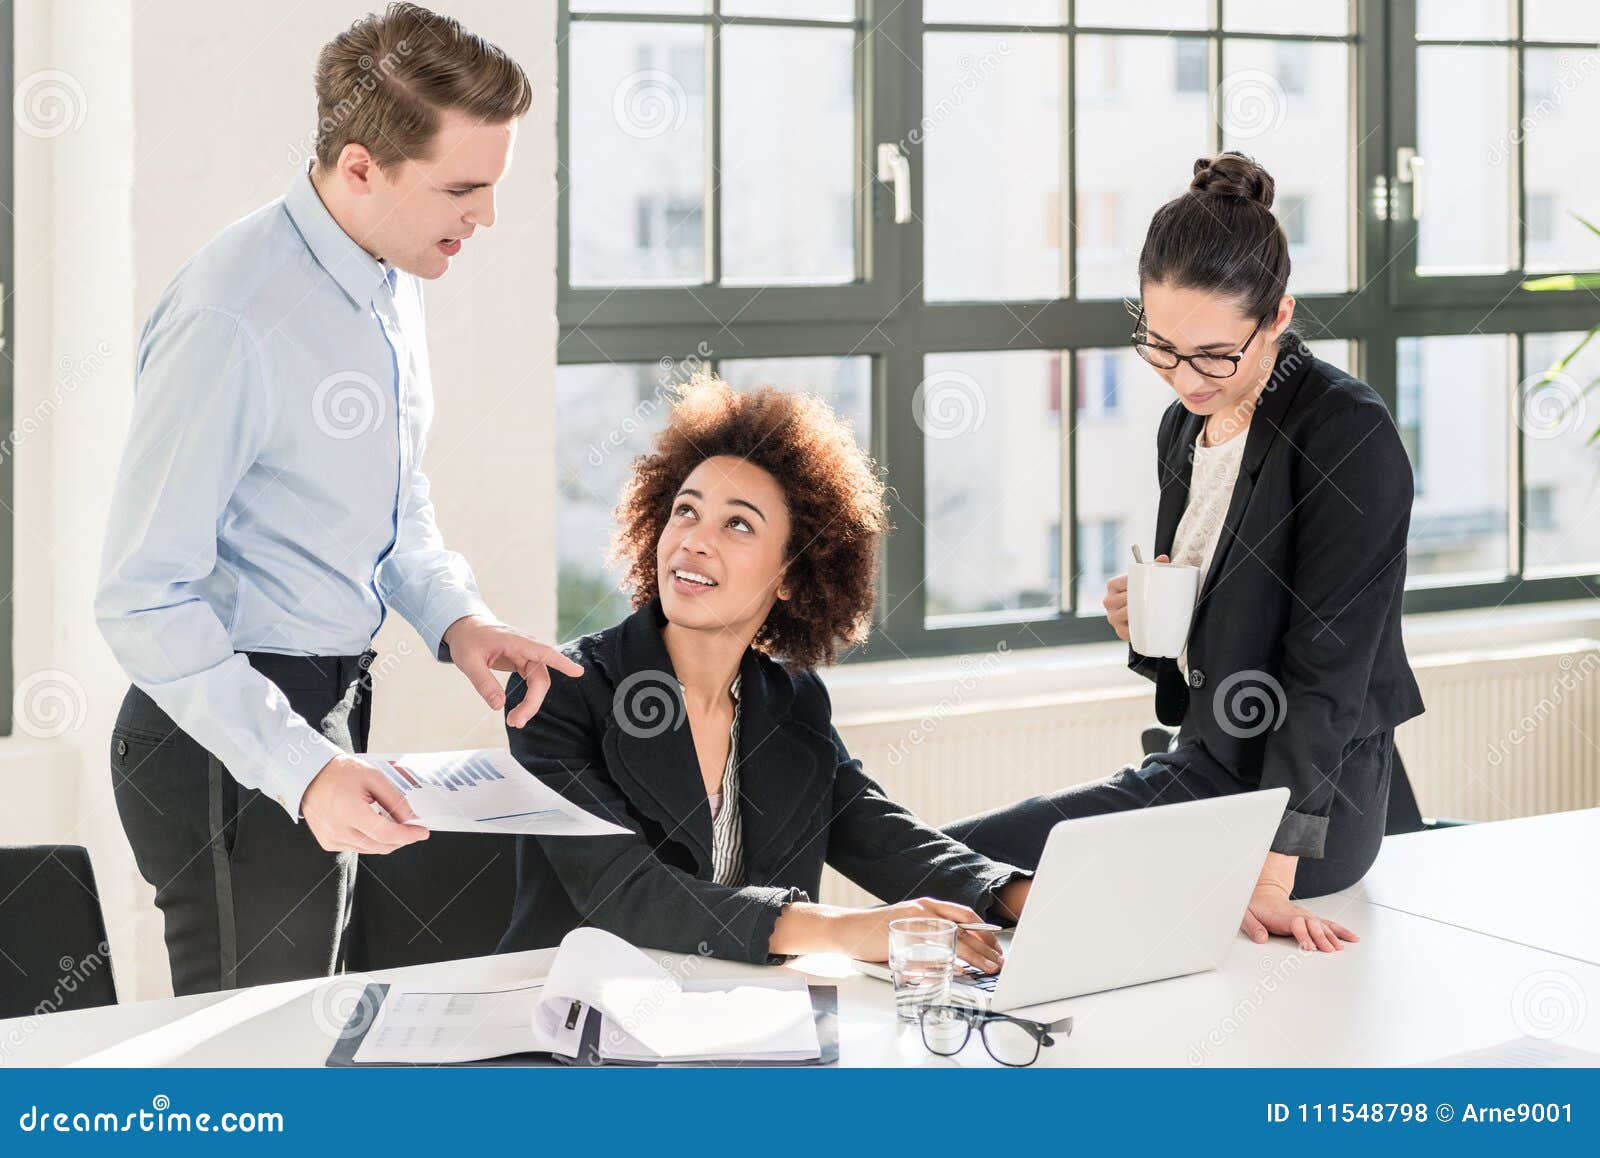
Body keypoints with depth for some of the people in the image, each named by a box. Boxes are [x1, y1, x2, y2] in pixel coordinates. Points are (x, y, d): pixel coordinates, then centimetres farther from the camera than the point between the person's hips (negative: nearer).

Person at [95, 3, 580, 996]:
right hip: (226, 736, -8)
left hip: (337, 717, 9)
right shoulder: (230, 320, -25)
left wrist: (455, 616, 0)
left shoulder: (398, 280, 5)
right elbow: (144, 600, -24)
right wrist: (298, 769, -31)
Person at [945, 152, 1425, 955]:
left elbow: (1327, 670, -20)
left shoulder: (1348, 435, -16)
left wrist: (1271, 872, -25)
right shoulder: (1185, 425, 9)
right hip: (1200, 768, 8)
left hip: (1308, 805, -8)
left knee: (978, 861, -18)